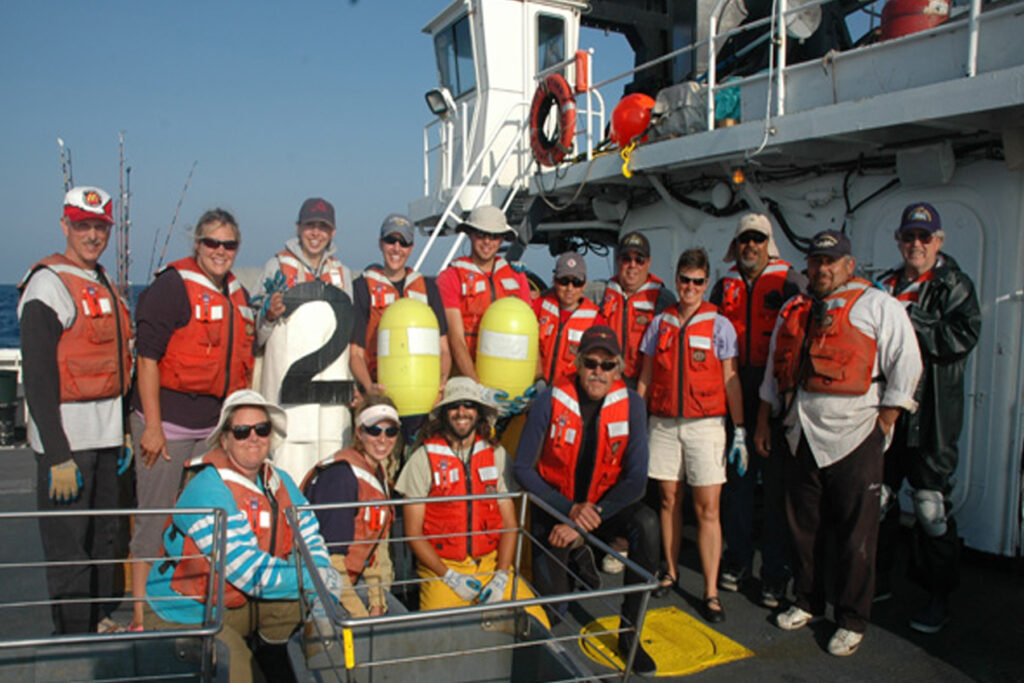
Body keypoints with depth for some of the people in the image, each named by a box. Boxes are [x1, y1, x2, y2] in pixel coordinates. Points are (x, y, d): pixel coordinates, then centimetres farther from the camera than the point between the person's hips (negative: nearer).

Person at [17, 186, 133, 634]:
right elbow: (38, 378, -16)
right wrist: (59, 457, -20)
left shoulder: (102, 285, 15)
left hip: (104, 437, 8)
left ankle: (102, 631, 30)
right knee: (69, 548, -1)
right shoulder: (48, 284, -11)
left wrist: (120, 432, 16)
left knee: (102, 539, 16)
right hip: (65, 439, -8)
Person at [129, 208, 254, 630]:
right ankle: (141, 615, 13)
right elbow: (147, 357, -13)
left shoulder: (238, 295, 12)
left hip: (217, 424, 7)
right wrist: (152, 426, -17)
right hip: (168, 421, -6)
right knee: (155, 516, 0)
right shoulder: (171, 286, -9)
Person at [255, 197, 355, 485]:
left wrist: (357, 385, 12)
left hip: (333, 390, 3)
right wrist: (270, 316, -16)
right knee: (289, 464, -10)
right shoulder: (277, 267, 6)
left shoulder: (342, 272, 17)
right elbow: (256, 335, 5)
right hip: (288, 384, -3)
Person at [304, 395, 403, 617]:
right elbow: (330, 552, -21)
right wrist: (361, 617, -19)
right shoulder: (341, 475, -19)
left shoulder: (380, 473, 8)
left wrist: (377, 604, 3)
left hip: (350, 583, 8)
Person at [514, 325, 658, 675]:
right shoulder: (551, 401, -17)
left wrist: (590, 518, -26)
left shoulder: (631, 404, -13)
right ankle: (578, 555, 30)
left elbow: (636, 478, -16)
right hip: (555, 510, -1)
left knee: (646, 524, -30)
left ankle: (629, 633, -12)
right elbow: (523, 468, -14)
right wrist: (570, 510, -24)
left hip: (605, 505, 1)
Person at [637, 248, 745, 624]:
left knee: (708, 507, -4)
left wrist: (739, 430, -3)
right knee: (669, 498, 9)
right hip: (663, 422, 3)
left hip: (705, 423, -2)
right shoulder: (660, 323, 9)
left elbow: (731, 380, 2)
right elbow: (645, 377, 12)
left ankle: (711, 592, 2)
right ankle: (671, 572, 25)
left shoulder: (719, 325, 2)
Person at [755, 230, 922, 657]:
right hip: (801, 437, 5)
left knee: (855, 535, 2)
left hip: (853, 437, -5)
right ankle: (807, 602, 30)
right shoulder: (793, 310, 16)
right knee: (803, 526, 13)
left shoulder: (878, 306, 0)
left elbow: (906, 366, -4)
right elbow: (774, 370, 20)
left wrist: (883, 425, -7)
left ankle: (852, 621, 17)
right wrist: (763, 423, 17)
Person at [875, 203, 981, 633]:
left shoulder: (954, 286, -1)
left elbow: (963, 337, -16)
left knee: (932, 504, -1)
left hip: (931, 412, -5)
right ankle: (876, 580, 29)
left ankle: (938, 598, 14)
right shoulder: (886, 285, 13)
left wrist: (909, 318, -17)